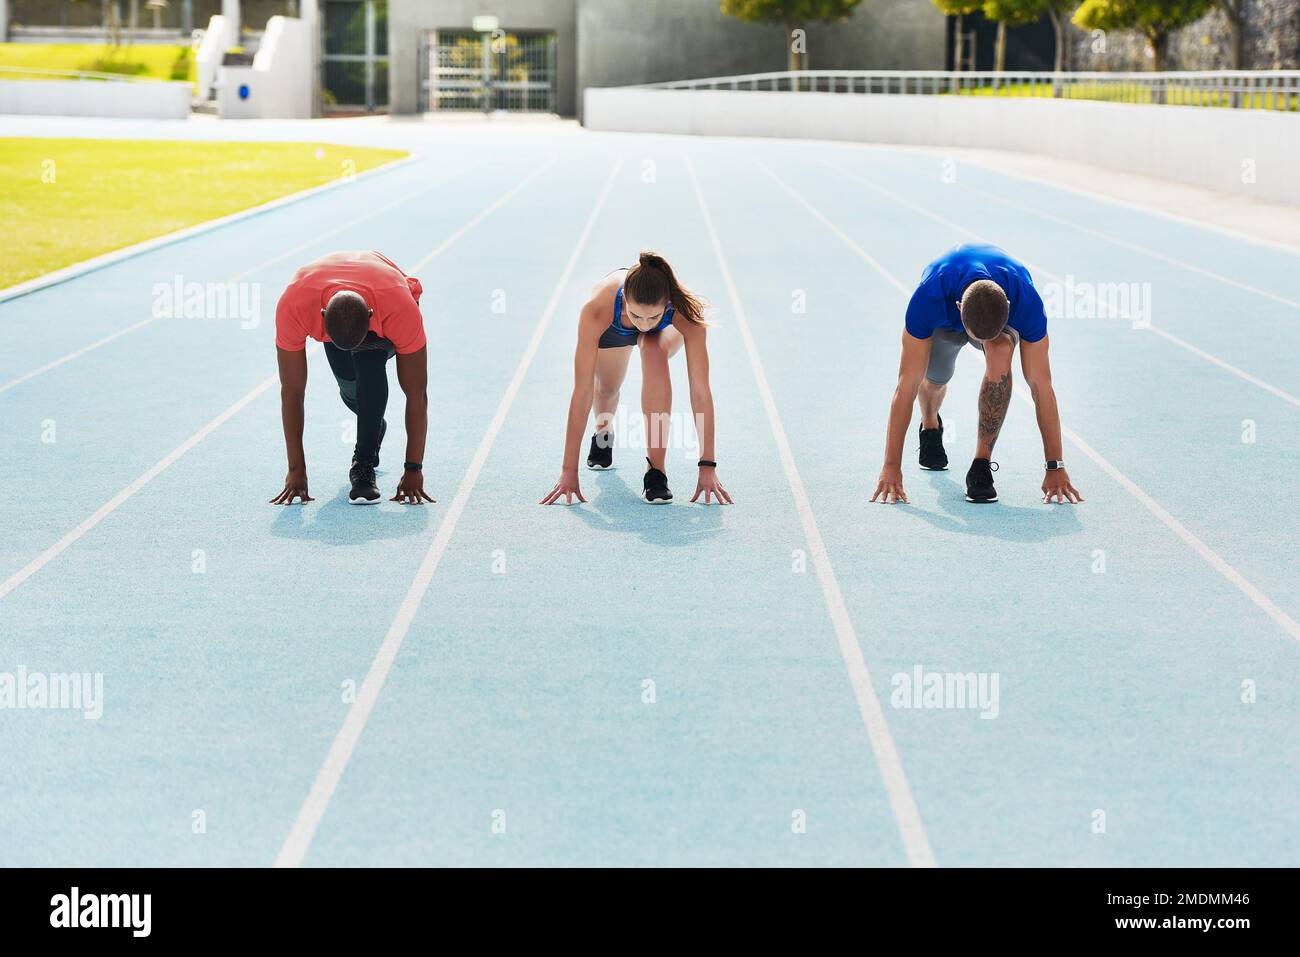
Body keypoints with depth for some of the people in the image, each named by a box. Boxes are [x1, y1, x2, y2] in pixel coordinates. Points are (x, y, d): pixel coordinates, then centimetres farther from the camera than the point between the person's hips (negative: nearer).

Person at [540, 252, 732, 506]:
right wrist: (569, 470, -41)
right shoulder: (597, 309, -45)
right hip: (612, 330, 1)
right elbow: (582, 393, -42)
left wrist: (707, 466, -39)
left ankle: (656, 470, -27)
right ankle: (604, 433, 54)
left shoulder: (685, 313, -43)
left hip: (666, 330, -1)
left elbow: (700, 392, -38)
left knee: (654, 354, -32)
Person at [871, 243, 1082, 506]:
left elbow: (1041, 386, -34)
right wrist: (891, 467, -39)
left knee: (1000, 352, -32)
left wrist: (1056, 467, -31)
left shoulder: (1026, 301, -41)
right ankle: (930, 426, 43)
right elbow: (906, 386, -40)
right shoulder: (928, 297, -44)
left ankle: (982, 466, -24)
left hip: (1002, 312, -1)